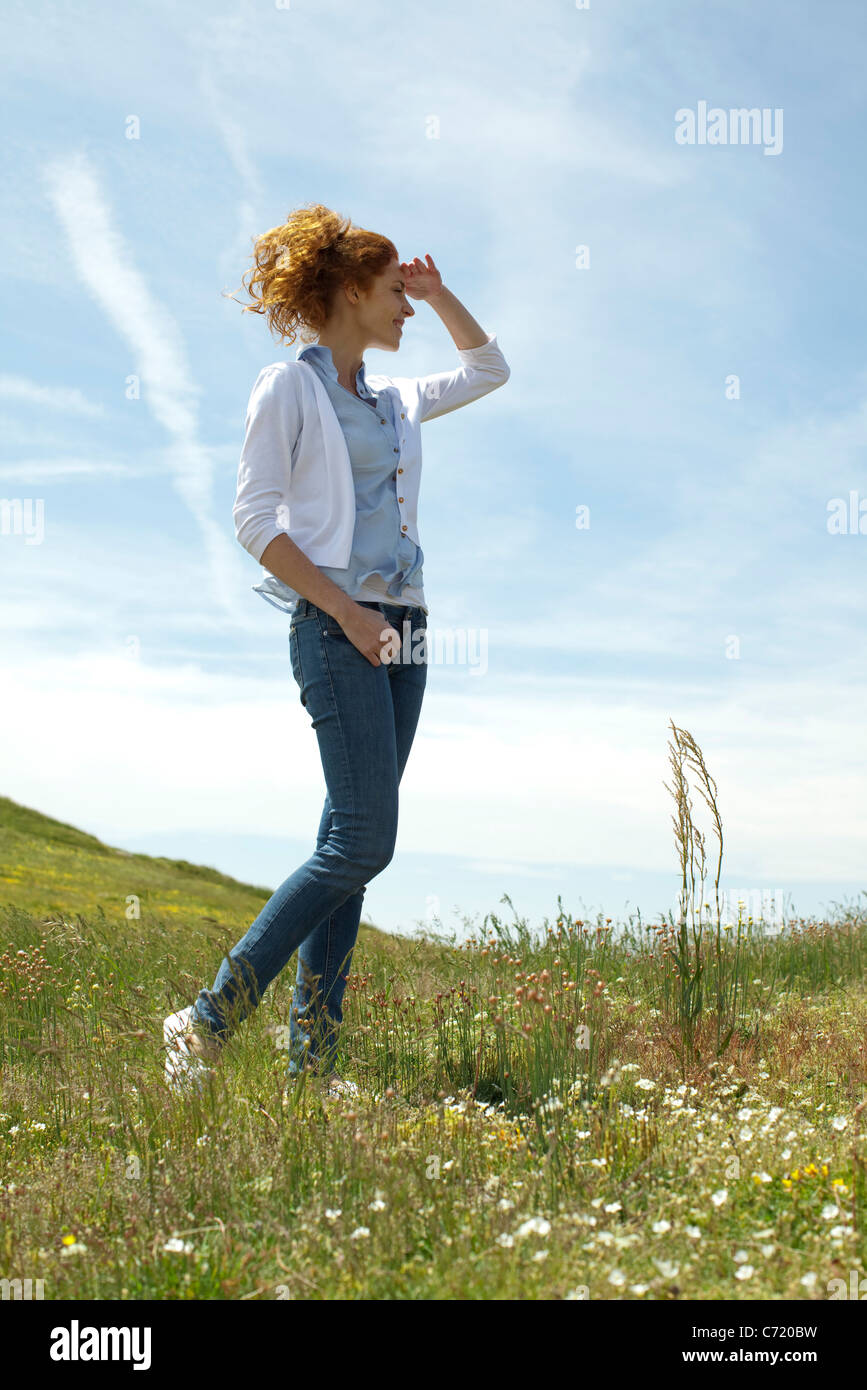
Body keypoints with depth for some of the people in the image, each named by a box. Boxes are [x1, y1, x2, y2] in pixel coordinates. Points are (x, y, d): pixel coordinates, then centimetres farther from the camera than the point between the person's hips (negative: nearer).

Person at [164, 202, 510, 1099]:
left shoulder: (394, 400, 20)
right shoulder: (289, 387, 0)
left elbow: (487, 370, 35)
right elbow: (254, 519, -7)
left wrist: (438, 292, 23)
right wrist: (344, 611, -14)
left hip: (401, 630, 8)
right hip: (335, 625, -8)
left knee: (354, 844, 3)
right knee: (363, 840, -15)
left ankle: (312, 1057, 7)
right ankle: (209, 1022, -7)